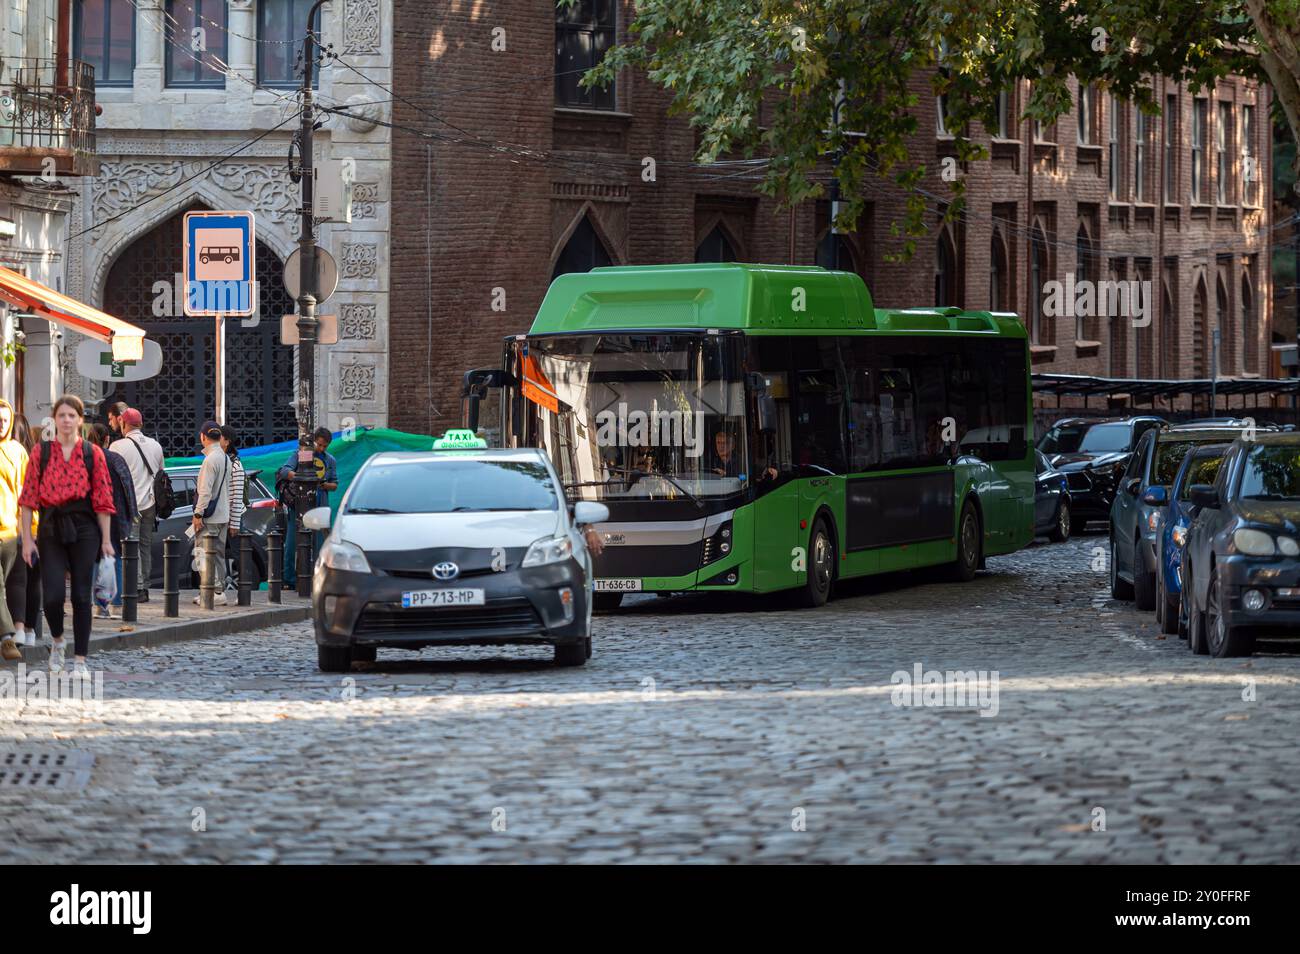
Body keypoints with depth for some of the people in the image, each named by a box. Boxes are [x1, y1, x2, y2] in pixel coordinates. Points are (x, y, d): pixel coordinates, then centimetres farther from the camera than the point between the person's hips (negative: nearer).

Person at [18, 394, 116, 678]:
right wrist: (27, 539, -2)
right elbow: (28, 498, 3)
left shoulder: (93, 453, 2)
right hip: (50, 529, 0)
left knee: (81, 596, 0)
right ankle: (57, 641, 22)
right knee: (53, 596, -8)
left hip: (84, 530, 0)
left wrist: (106, 540, -1)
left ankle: (80, 661, 7)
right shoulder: (41, 453, 3)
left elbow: (103, 500, 2)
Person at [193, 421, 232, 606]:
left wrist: (198, 513, -17)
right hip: (223, 515, 9)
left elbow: (206, 491, -20)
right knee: (218, 554, 13)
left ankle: (214, 592, -12)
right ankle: (220, 589, 16)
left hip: (210, 516, -9)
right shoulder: (225, 458, 14)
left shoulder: (211, 459, -16)